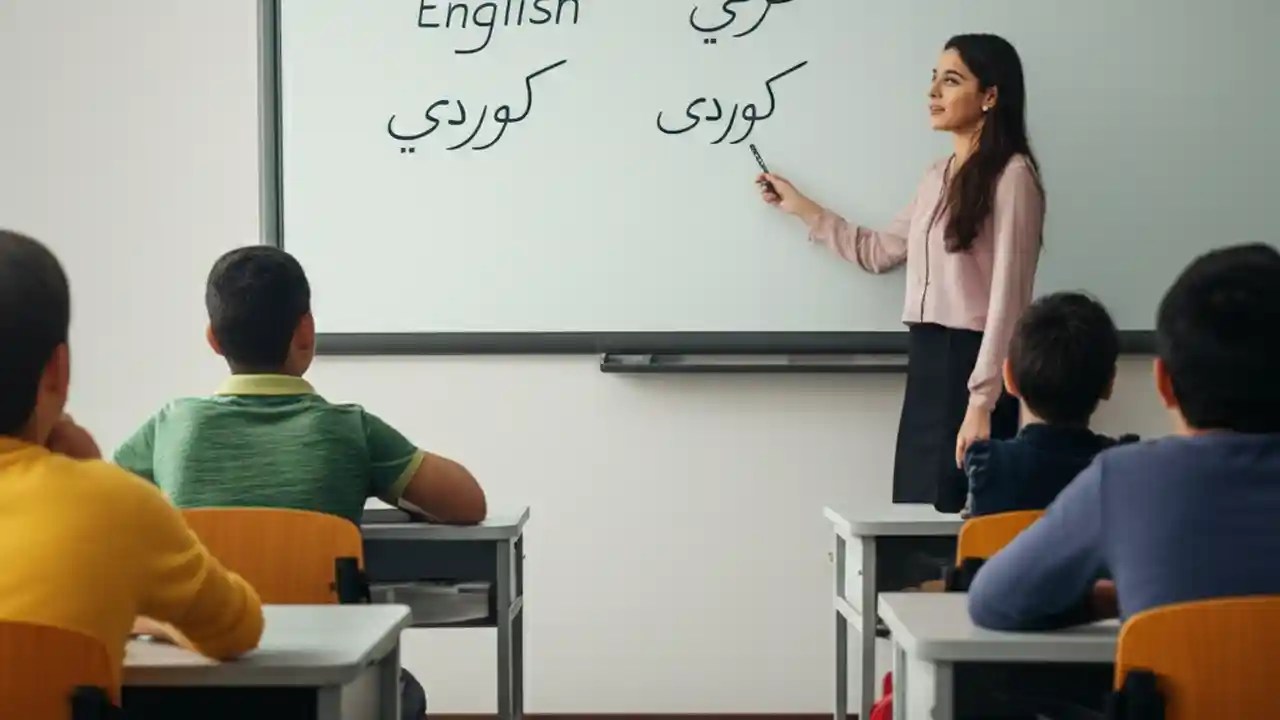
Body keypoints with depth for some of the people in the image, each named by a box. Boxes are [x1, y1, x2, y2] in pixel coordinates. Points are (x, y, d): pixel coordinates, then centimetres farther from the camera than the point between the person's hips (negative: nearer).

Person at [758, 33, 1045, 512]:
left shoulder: (1011, 176, -11)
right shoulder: (937, 177, 16)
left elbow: (1007, 296, -16)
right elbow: (880, 252, 28)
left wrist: (982, 402, -20)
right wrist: (800, 207, 28)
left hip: (971, 362, -8)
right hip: (926, 359, 8)